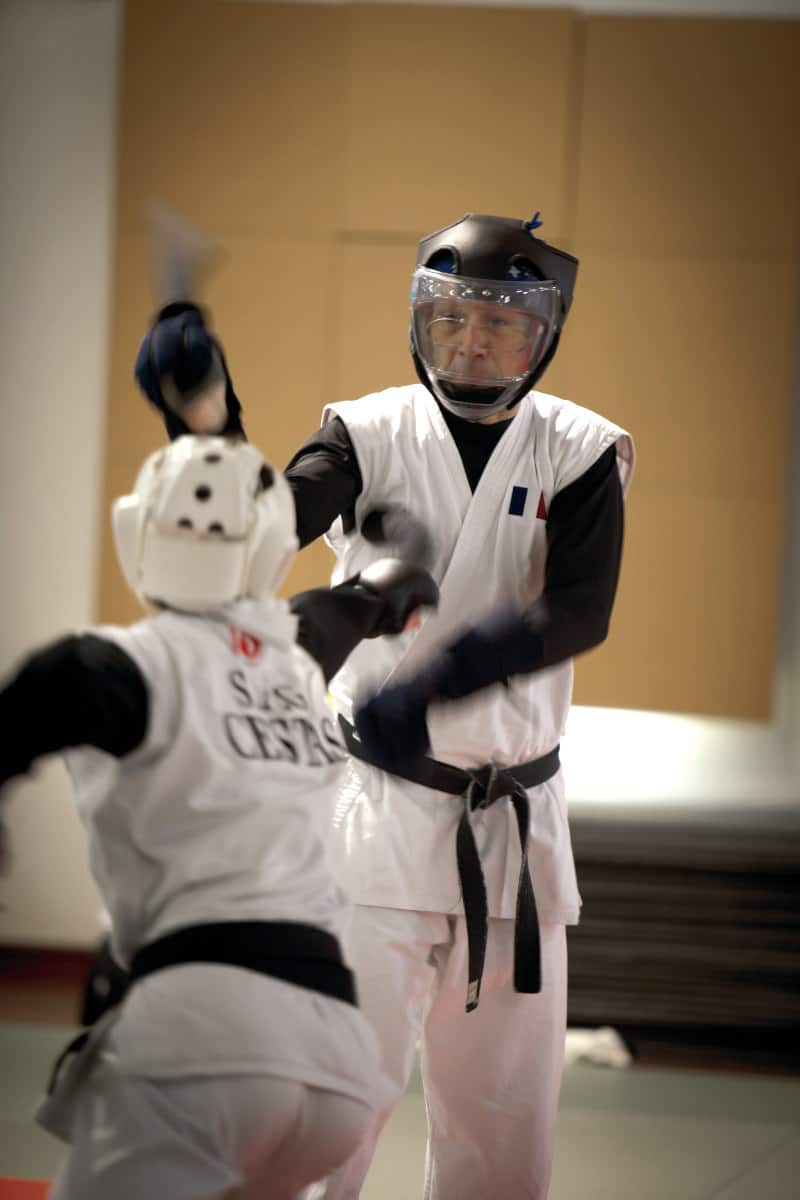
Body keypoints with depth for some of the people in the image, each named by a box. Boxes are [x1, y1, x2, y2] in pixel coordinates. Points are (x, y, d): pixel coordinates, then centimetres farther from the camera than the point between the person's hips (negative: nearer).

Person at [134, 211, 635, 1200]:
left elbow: (580, 612, -16)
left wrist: (435, 682, -31)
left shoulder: (579, 455, -1)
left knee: (503, 1113, 12)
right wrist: (206, 419, -40)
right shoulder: (373, 434, -3)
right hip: (378, 810, -2)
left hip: (517, 821, 2)